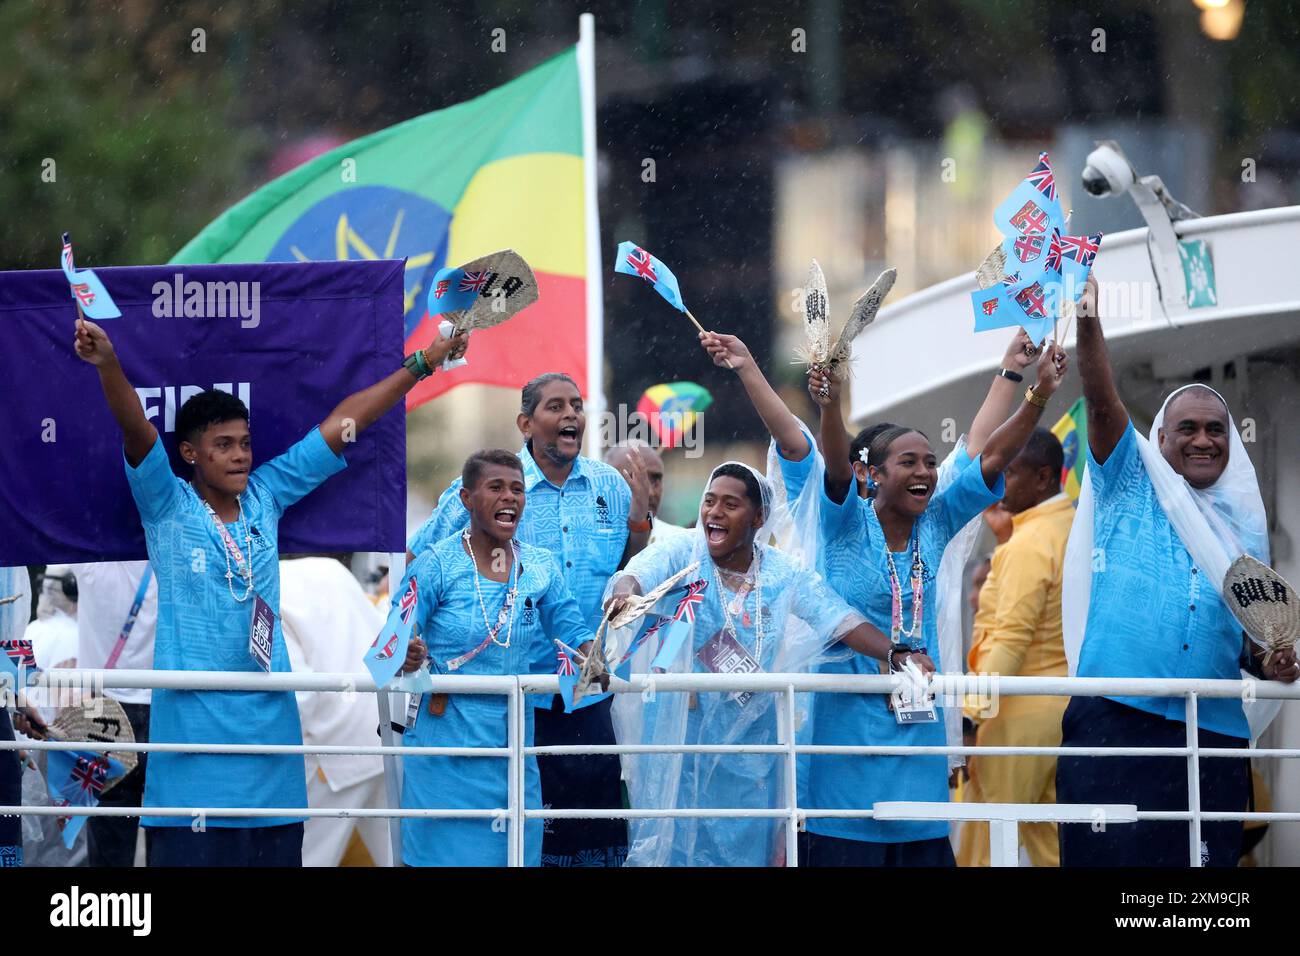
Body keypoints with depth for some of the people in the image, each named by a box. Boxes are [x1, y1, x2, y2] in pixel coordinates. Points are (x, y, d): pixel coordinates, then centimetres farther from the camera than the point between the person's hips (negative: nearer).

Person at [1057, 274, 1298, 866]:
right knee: (1110, 859, -8)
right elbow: (1102, 403, -4)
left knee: (1206, 862, 1)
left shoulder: (1243, 526, 19)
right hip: (1114, 722, -4)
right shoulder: (1131, 484, 10)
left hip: (1214, 734, 4)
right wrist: (1087, 322, -16)